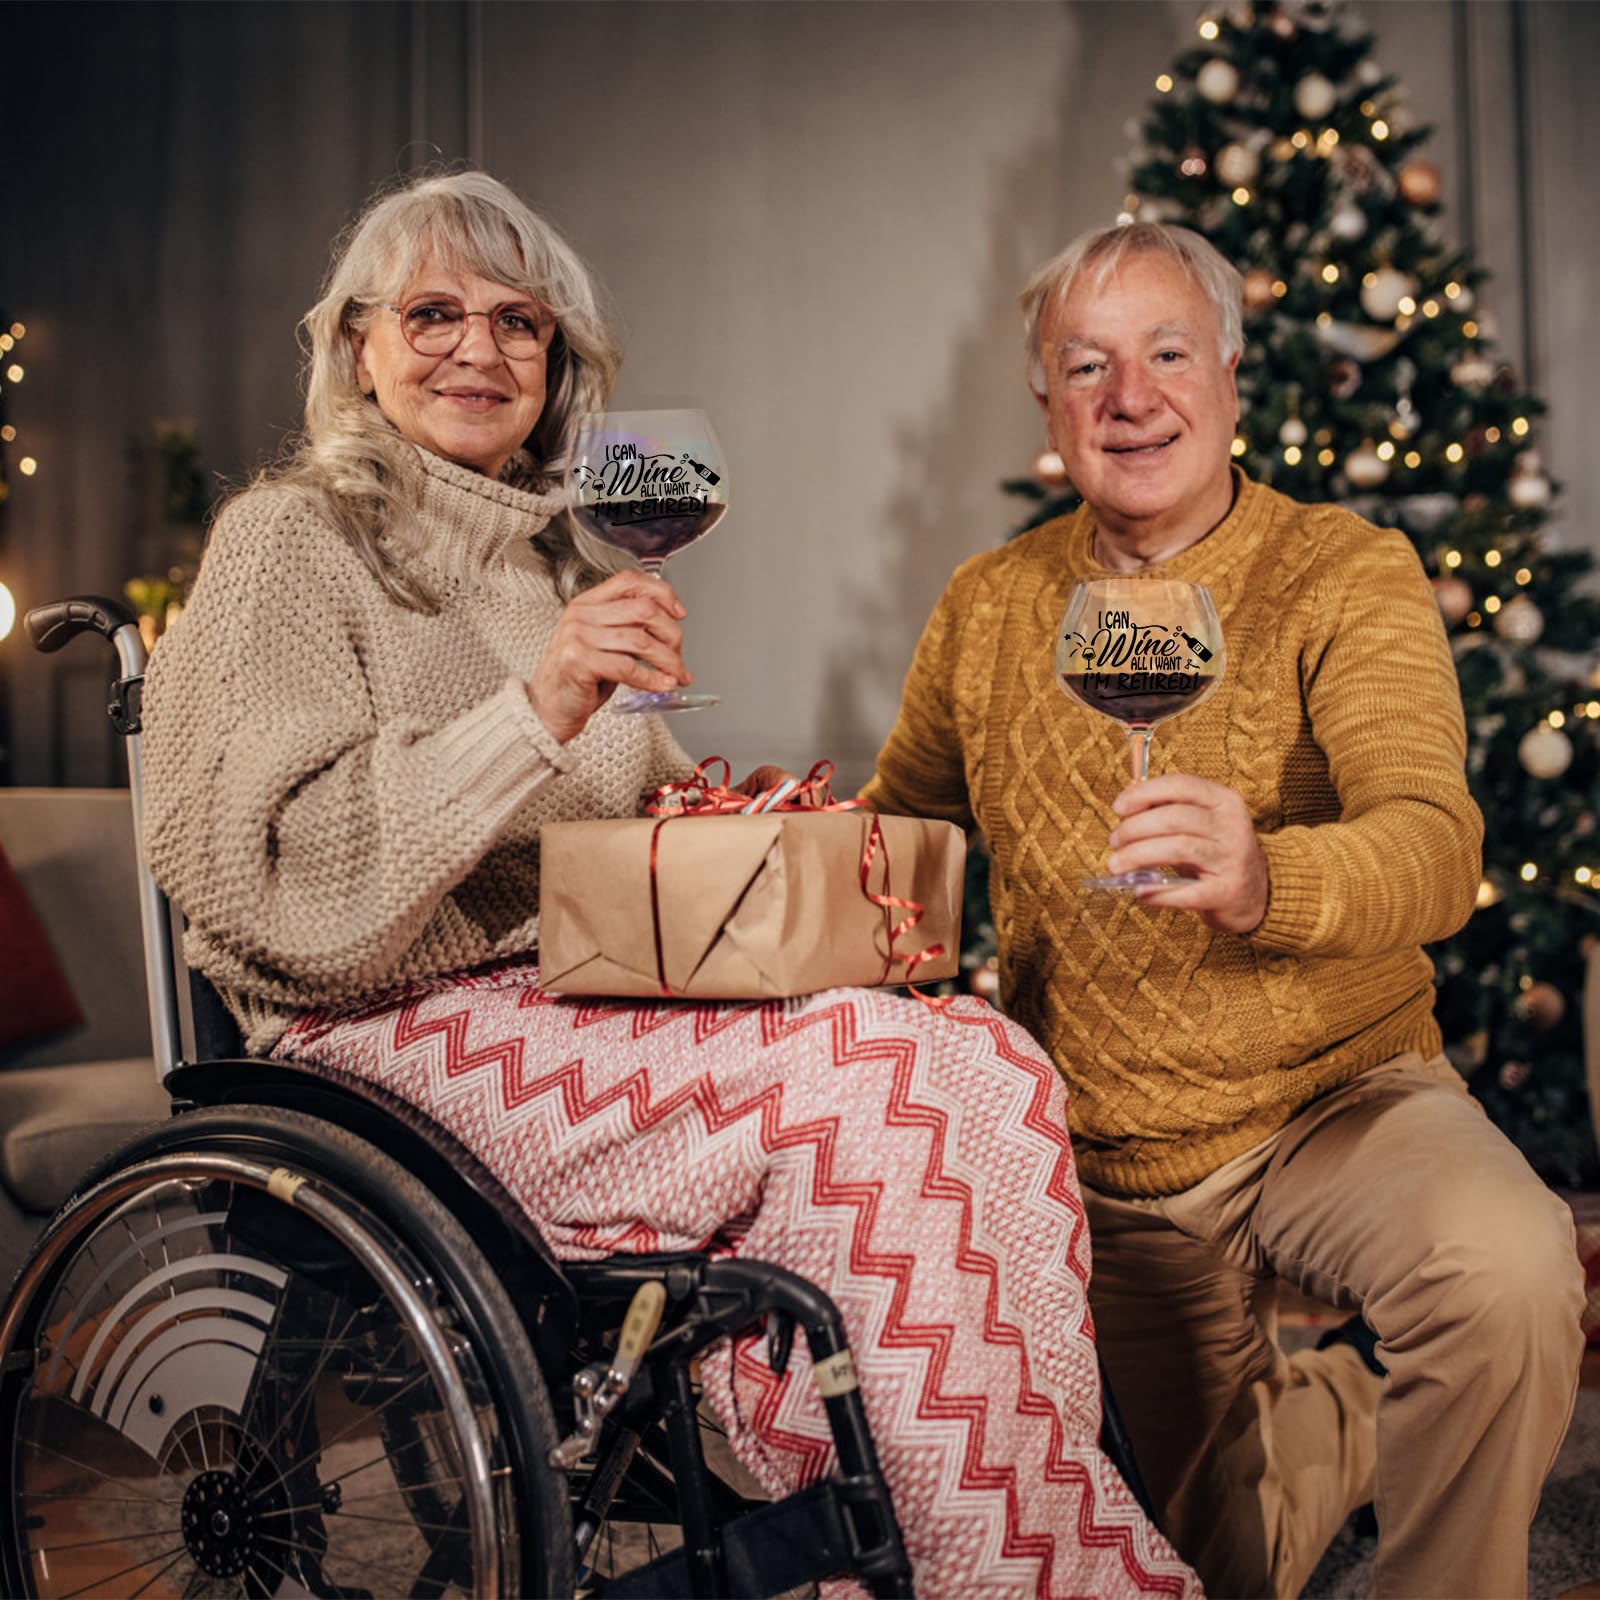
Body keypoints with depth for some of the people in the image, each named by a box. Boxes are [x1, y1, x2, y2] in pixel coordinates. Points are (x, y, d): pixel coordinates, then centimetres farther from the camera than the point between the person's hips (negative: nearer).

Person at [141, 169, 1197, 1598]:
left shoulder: (560, 561, 22)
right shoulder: (292, 540, 0)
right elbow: (273, 877, -13)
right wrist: (537, 711, -22)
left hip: (600, 1012, 7)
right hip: (400, 1041, -6)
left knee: (993, 1064, -21)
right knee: (885, 1079, -27)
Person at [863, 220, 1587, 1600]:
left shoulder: (1348, 575, -11)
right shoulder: (986, 609, 1)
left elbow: (1436, 852, -27)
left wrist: (1262, 879, -48)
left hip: (1337, 1098, -3)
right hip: (1110, 1164, 3)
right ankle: (1355, 1403, 38)